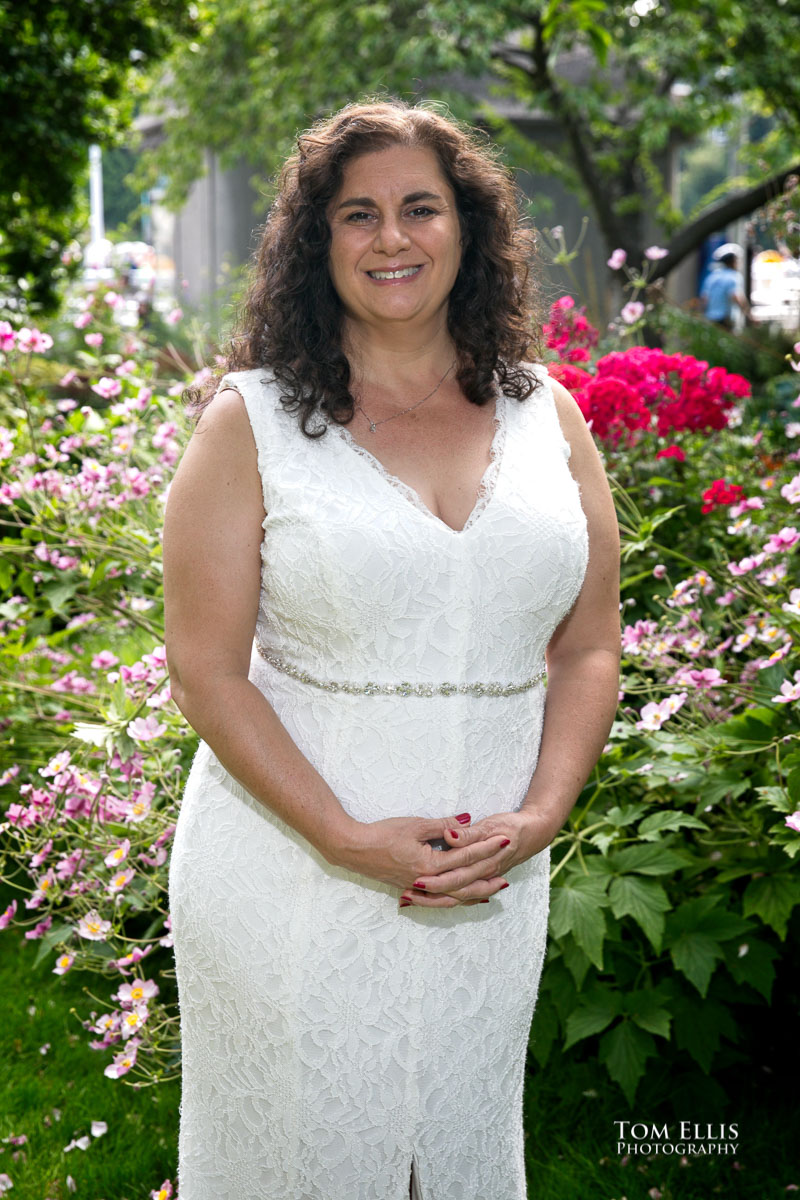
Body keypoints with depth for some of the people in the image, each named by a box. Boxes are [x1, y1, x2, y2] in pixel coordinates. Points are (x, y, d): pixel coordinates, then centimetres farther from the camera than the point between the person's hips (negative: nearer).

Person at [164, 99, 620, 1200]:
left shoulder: (548, 418, 6)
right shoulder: (252, 420, -5)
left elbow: (589, 651, 8)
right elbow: (206, 671, -9)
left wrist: (537, 818, -8)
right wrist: (350, 839, -16)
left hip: (491, 885, 3)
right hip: (290, 869, -3)